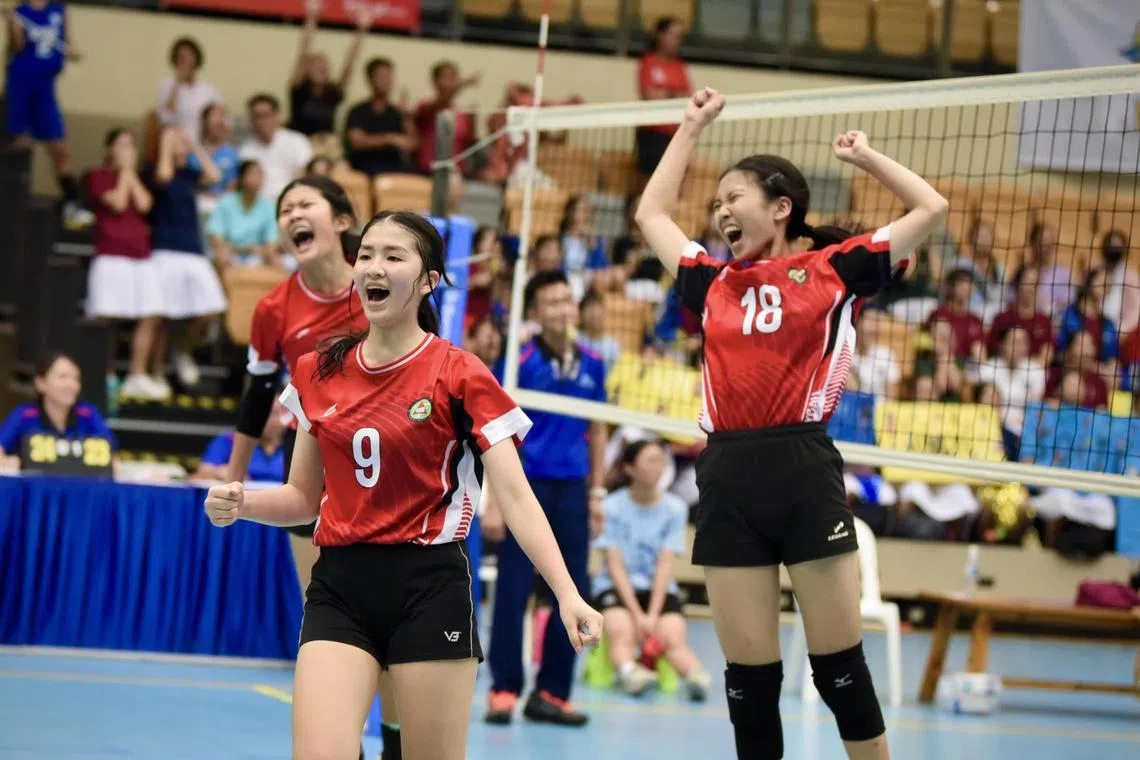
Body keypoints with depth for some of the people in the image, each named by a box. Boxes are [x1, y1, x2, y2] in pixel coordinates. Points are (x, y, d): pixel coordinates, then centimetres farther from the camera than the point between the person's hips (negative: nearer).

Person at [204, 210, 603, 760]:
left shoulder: (458, 375, -5)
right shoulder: (318, 373, 8)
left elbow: (515, 496, -11)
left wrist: (566, 594, -23)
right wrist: (238, 505, -4)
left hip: (430, 589, -3)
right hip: (340, 589, 3)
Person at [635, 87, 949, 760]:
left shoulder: (832, 271, 6)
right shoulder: (713, 283, 17)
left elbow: (930, 208, 8)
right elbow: (652, 213, 31)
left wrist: (864, 156, 15)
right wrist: (692, 128, 32)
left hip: (805, 475, -4)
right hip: (727, 477, 4)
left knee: (839, 666, -1)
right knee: (748, 677, 5)